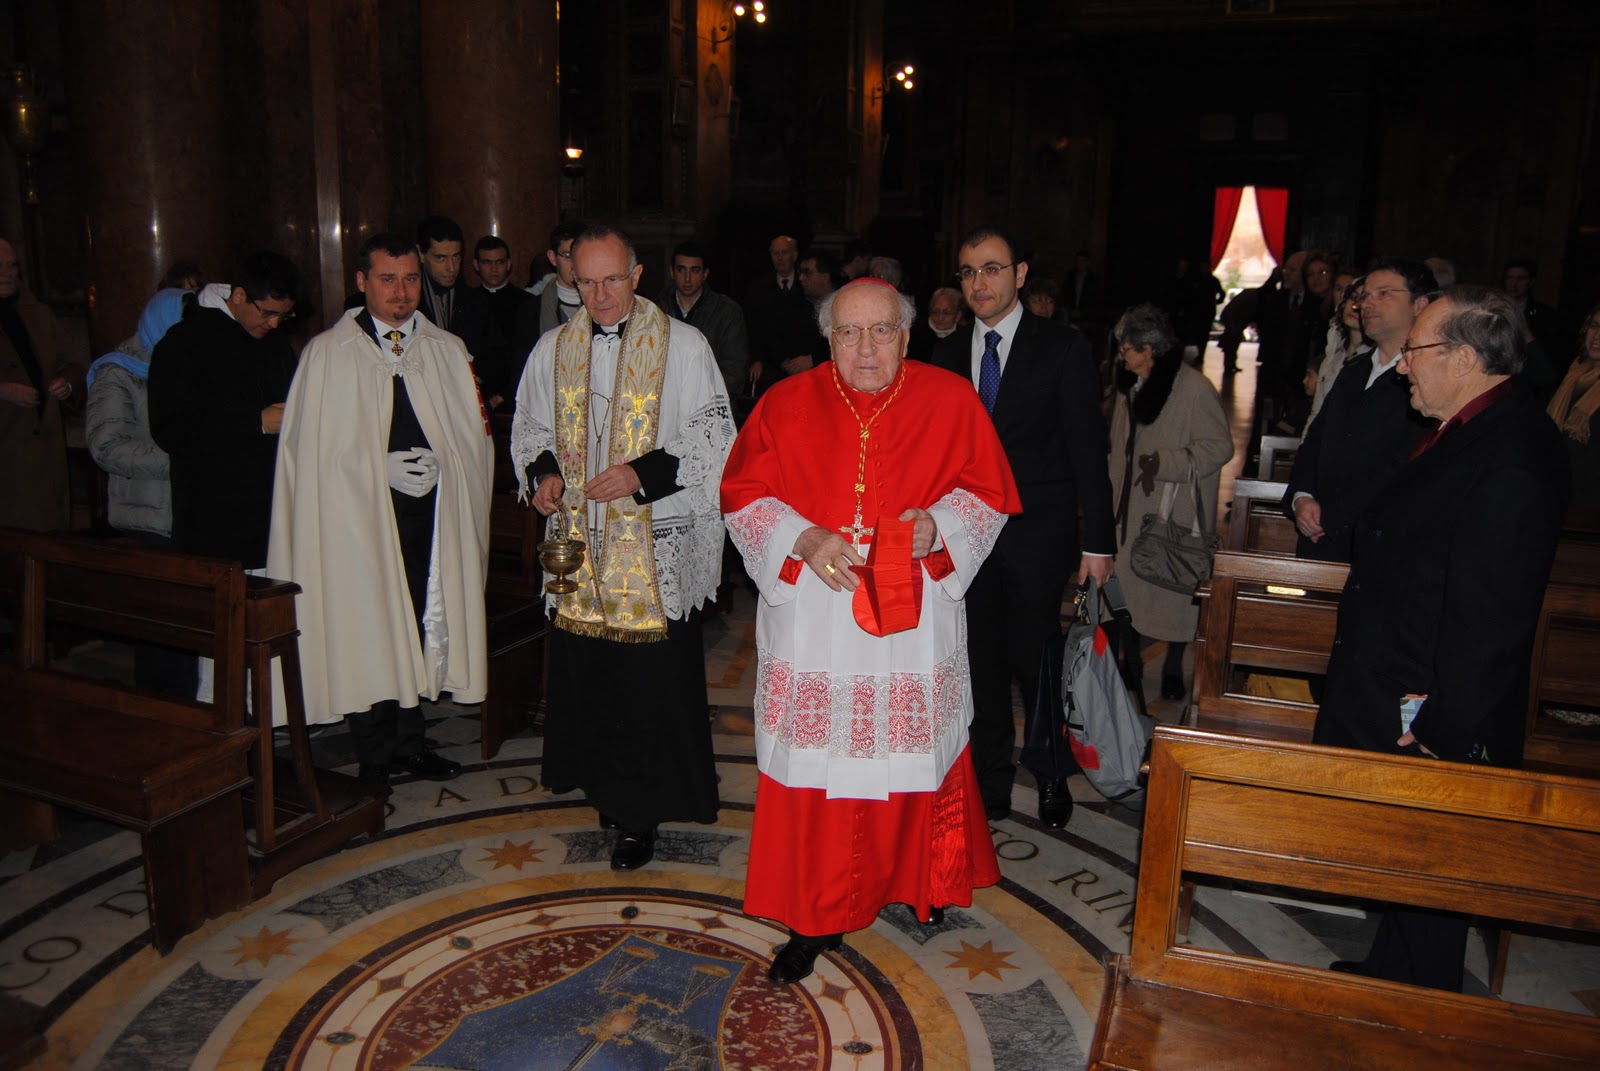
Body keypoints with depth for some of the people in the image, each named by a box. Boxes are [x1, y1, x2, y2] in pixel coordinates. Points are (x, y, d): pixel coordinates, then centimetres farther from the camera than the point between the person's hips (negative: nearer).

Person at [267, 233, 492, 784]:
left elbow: (475, 433, 9)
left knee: (419, 624, 10)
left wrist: (439, 462, -9)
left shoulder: (447, 351, 10)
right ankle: (374, 755, 14)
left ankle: (409, 741, 25)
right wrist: (381, 467, -13)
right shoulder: (327, 353, 1)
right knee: (366, 631, 0)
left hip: (428, 510, 3)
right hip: (358, 516, -3)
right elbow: (316, 448, -2)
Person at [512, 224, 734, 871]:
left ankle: (642, 814, 13)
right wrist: (542, 470, -3)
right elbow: (529, 426, 18)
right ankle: (606, 787, 29)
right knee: (585, 672, 9)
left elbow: (713, 436, -6)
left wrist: (643, 472, -19)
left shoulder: (682, 346, -3)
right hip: (578, 541, 4)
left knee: (653, 680, -1)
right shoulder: (553, 349, 10)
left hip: (657, 549, -4)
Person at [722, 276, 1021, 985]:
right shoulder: (787, 404, 1)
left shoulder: (950, 400, 0)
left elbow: (987, 494, 3)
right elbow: (742, 497, 2)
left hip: (913, 618, 0)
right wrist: (804, 540, -15)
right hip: (813, 618, 0)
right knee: (814, 763, 4)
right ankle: (815, 917, 20)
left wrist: (935, 526, -17)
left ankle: (921, 884, 38)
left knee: (915, 756, 12)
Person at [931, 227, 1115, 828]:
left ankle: (1053, 778, 28)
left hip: (1037, 536, -3)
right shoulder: (946, 356, 7)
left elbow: (1088, 450, -5)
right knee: (981, 665, 12)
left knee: (1038, 665, 5)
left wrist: (1098, 541, -8)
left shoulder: (1063, 349, -4)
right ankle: (992, 781, 28)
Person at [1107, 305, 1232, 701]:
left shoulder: (1194, 389, -17)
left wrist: (1165, 463, -22)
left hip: (1175, 511, -6)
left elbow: (1220, 447, -15)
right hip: (1131, 506, 6)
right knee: (1128, 580, 11)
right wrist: (1112, 492, 17)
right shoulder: (1131, 385, 6)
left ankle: (1174, 664, 22)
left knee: (1175, 585, 4)